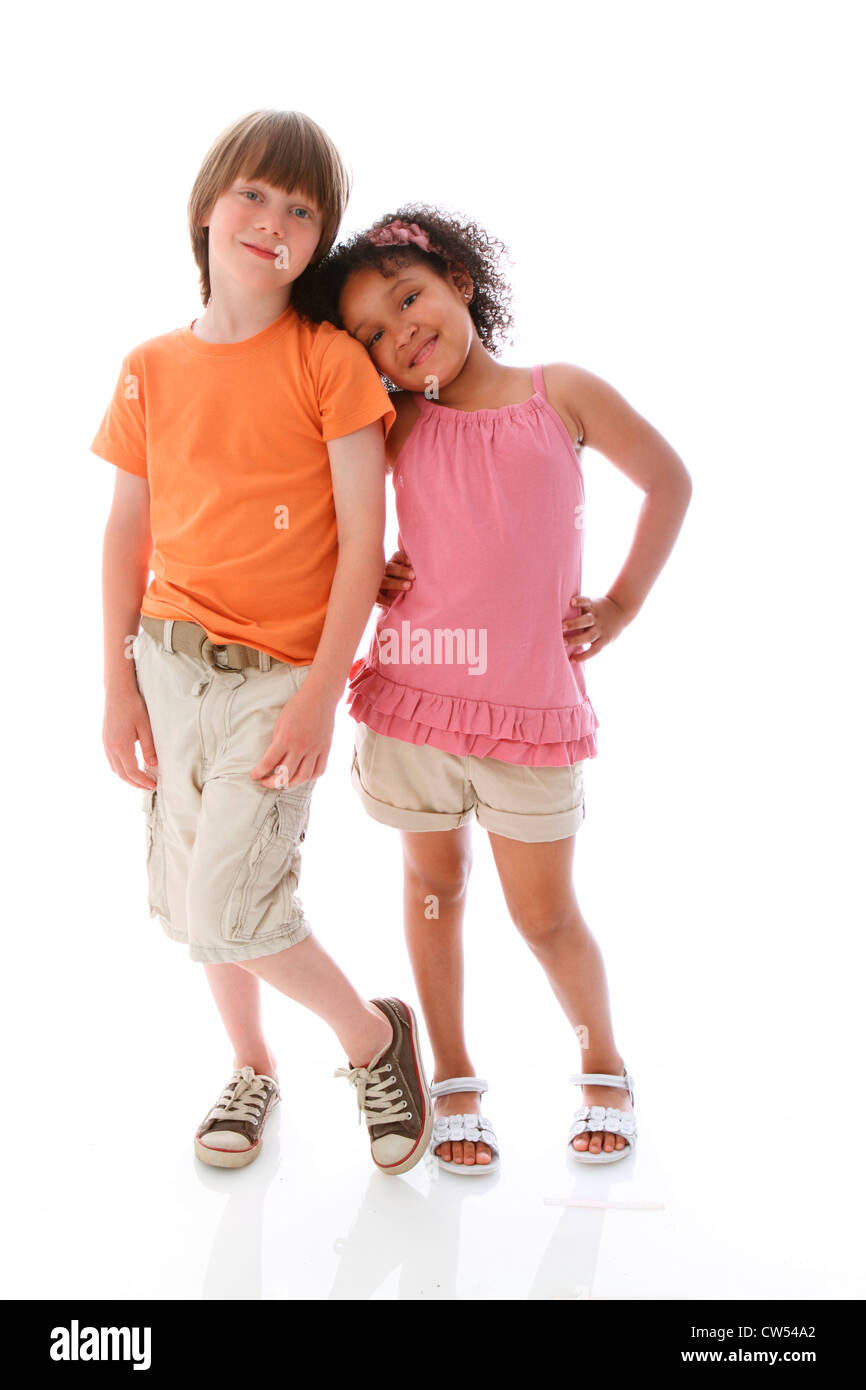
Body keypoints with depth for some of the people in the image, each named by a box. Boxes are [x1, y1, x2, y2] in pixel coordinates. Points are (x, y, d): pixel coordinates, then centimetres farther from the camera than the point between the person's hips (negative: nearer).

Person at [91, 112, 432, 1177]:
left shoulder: (331, 360, -6)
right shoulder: (150, 369, 6)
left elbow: (363, 537, -10)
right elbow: (128, 533, 8)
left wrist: (320, 693, -15)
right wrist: (119, 685, 4)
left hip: (281, 675, -5)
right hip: (170, 662, 5)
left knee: (229, 911, -10)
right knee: (192, 900, 13)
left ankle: (374, 1037, 17)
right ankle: (250, 1066, 38)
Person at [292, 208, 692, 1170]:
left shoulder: (562, 393, 1)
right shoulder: (397, 425, 3)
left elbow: (669, 483, 12)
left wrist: (623, 603, 7)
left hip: (533, 707, -2)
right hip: (412, 697, 2)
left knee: (544, 914, 8)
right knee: (434, 886, 15)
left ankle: (604, 1071, 34)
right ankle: (454, 1082, 34)